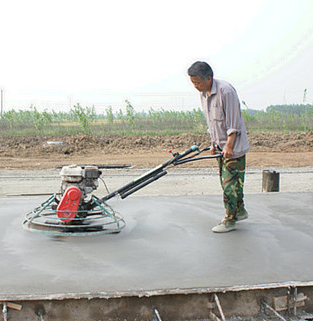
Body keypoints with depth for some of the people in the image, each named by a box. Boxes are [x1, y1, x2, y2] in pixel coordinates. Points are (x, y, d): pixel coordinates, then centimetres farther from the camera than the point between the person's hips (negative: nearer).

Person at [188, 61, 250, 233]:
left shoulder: (226, 91, -21)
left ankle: (230, 220, 4)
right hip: (221, 145, 9)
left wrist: (229, 145, -22)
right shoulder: (203, 93, 6)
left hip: (234, 147, -9)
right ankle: (240, 211, 31)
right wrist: (214, 143, 15)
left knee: (231, 182, -5)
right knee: (226, 180, 15)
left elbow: (233, 123, -21)